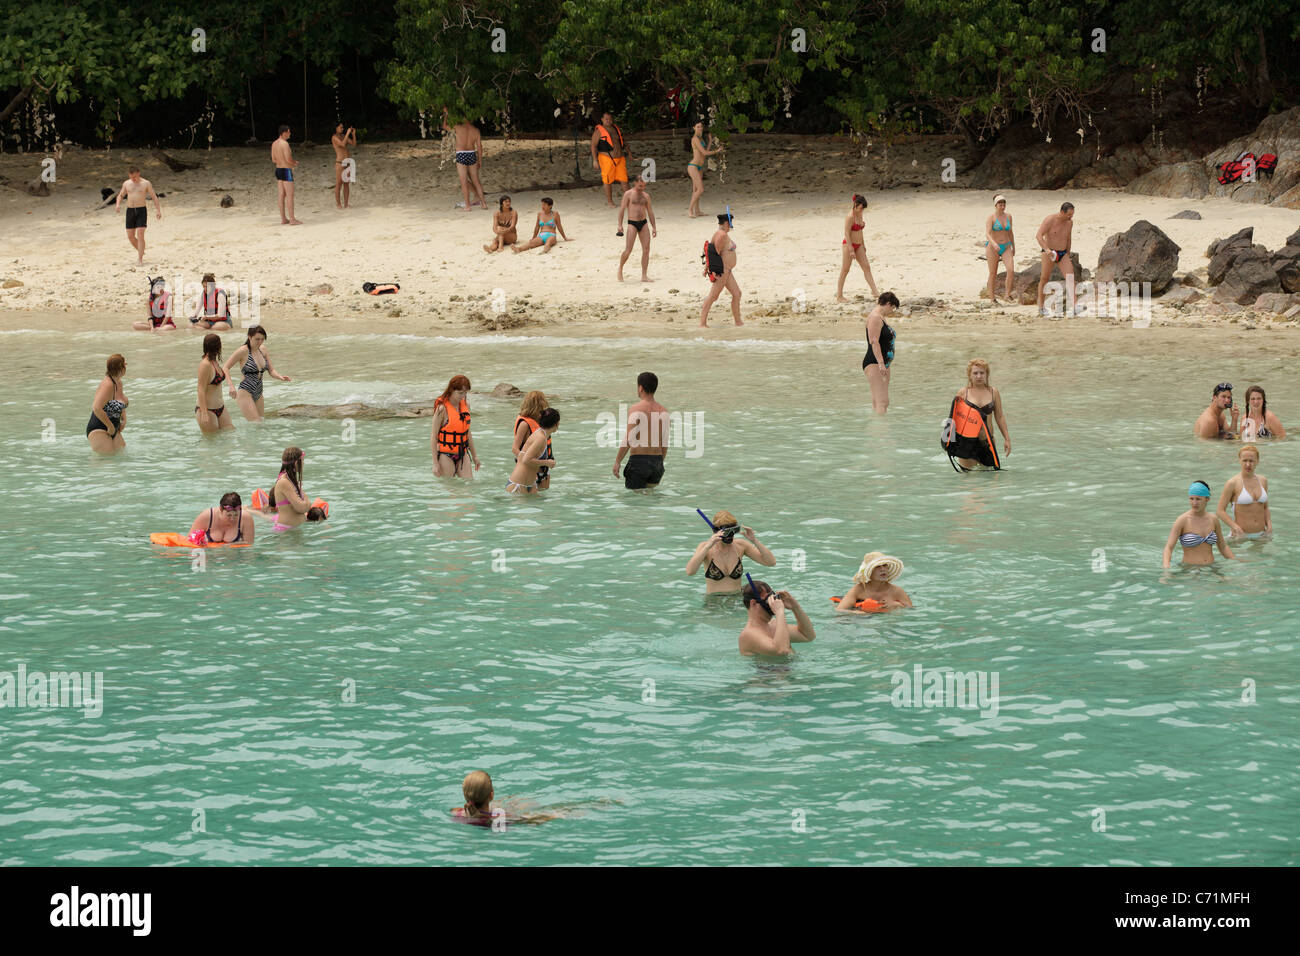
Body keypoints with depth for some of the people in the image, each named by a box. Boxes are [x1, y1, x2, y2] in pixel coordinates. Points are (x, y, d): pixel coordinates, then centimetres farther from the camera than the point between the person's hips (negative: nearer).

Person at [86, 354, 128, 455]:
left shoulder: (118, 383, 8)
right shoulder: (107, 384, -22)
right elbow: (97, 408, -31)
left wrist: (124, 419, 12)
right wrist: (110, 426, -21)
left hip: (113, 431, 9)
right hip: (98, 430, -9)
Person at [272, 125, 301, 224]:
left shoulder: (274, 144, 9)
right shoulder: (284, 143, -18)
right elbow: (288, 159, -23)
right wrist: (294, 163, 0)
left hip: (278, 169, 9)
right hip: (286, 171, -9)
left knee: (282, 196, 11)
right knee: (290, 195, -5)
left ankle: (283, 219, 14)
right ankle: (292, 219, -5)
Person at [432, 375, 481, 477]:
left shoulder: (465, 405, 5)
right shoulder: (442, 408, -13)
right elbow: (434, 436, -11)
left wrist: (474, 456, 18)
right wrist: (435, 463, -14)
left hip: (462, 455, 6)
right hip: (446, 455, -6)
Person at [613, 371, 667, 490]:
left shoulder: (635, 410, -11)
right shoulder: (663, 411, 5)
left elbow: (629, 440, -14)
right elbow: (664, 442, 8)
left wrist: (617, 462, -6)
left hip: (638, 460, -5)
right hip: (656, 461, 5)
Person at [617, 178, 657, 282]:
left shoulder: (646, 196, 11)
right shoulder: (628, 194, -2)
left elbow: (650, 212, 16)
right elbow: (622, 209, -4)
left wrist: (654, 227, 12)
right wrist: (620, 225, -12)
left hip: (643, 223, 4)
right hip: (632, 223, -4)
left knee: (646, 249, -4)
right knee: (628, 250, -8)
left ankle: (644, 276, 1)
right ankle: (620, 268, 17)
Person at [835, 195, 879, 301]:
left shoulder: (859, 214, 6)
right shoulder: (850, 217, -20)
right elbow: (847, 234, -21)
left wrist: (863, 244, 20)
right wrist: (851, 250, -22)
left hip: (858, 245, 8)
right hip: (848, 244, -8)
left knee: (866, 267, 3)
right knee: (845, 271, -1)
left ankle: (874, 292, 2)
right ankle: (839, 296, 7)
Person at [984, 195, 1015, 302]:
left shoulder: (1008, 217, 6)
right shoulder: (991, 217, -10)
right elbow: (987, 233, -21)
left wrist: (1013, 247, 24)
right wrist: (994, 244, -38)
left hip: (1006, 247, 4)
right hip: (993, 248, -4)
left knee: (1011, 270, -14)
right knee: (993, 273, 3)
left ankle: (1008, 295, -4)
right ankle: (991, 297, 16)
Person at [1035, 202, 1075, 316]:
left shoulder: (1070, 222, 4)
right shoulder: (1050, 220, -16)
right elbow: (1039, 236, -24)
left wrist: (1068, 254, 26)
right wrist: (1047, 249, -38)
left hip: (1063, 254, 5)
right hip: (1049, 253, -5)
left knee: (1070, 277, -12)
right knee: (1044, 279, 2)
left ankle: (1071, 307, -20)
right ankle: (1040, 307, 18)